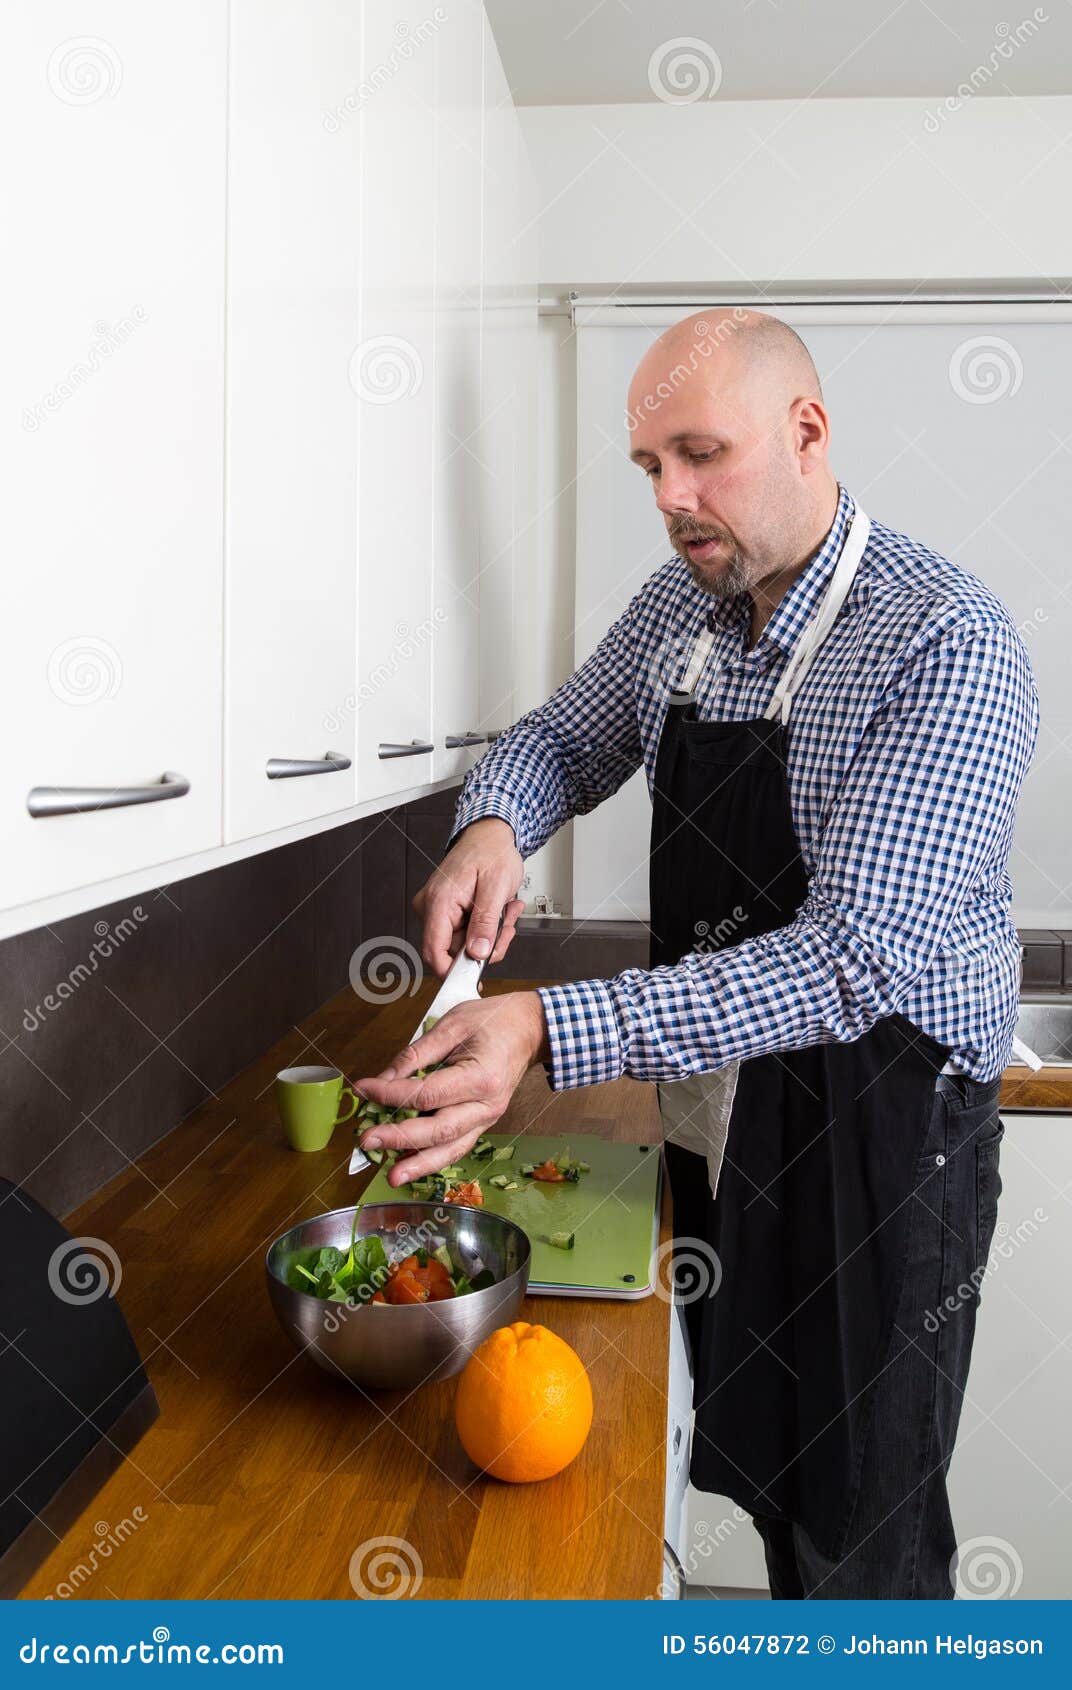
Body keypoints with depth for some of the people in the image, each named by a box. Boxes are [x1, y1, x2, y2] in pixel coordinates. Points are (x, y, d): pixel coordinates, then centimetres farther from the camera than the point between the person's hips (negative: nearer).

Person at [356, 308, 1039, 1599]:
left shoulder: (949, 647, -22)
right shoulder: (681, 601, 1)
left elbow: (858, 954, -30)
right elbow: (567, 737, 16)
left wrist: (552, 1032, -40)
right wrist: (493, 824, -10)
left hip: (875, 1142, -6)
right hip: (713, 1115, 7)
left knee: (862, 1542, 11)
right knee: (762, 1484, 24)